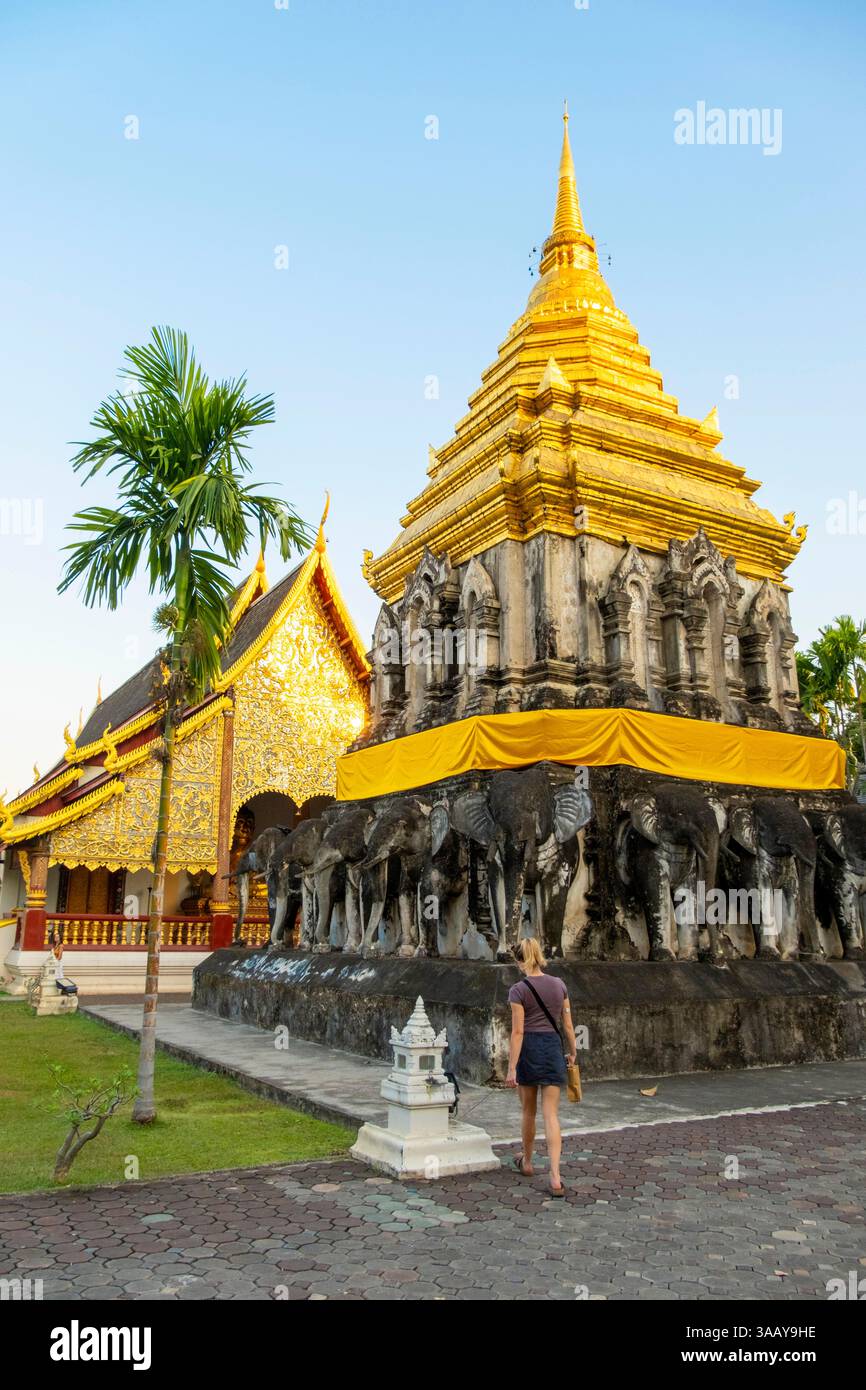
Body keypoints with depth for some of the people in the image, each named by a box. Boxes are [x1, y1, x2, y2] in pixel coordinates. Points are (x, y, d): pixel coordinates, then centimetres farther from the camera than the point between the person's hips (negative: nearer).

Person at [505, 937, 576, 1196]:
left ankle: (527, 1162, 37)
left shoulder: (518, 990, -9)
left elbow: (517, 1031, -12)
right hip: (553, 1048, 3)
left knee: (529, 1111, 17)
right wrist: (573, 1052, 21)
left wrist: (512, 1068, -11)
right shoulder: (559, 985, 3)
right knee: (551, 1115, 1)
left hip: (529, 1048, -2)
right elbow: (568, 1024, 7)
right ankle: (555, 1177, -9)